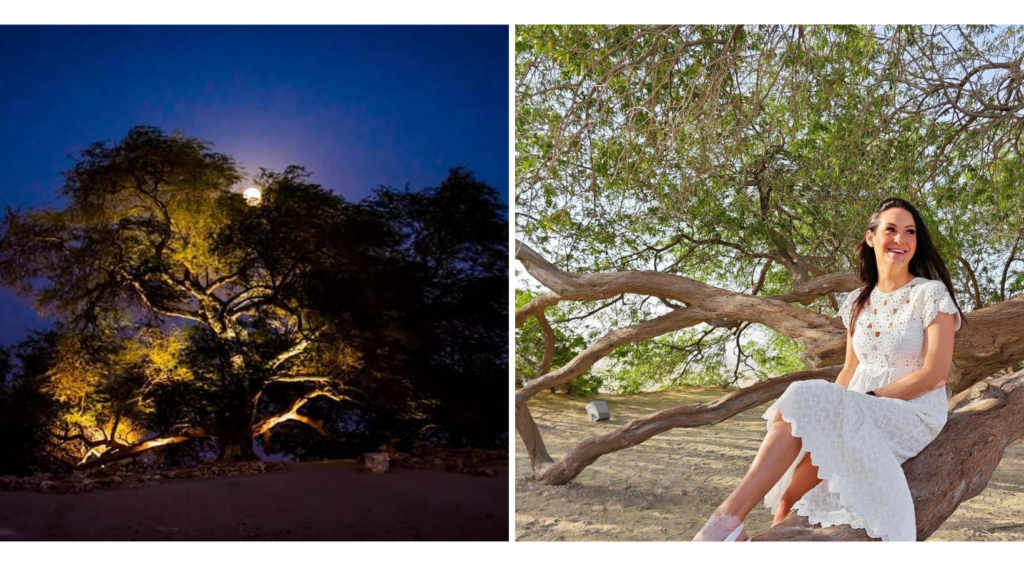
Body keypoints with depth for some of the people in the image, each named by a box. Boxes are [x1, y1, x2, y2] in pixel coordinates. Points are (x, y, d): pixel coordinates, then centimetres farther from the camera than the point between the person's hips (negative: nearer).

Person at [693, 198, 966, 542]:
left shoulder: (932, 294, -4)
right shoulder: (858, 303, 13)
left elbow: (935, 372, -10)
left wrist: (870, 397, -17)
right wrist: (834, 401, -5)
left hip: (915, 412, -6)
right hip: (856, 411, 6)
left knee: (805, 401, -30)